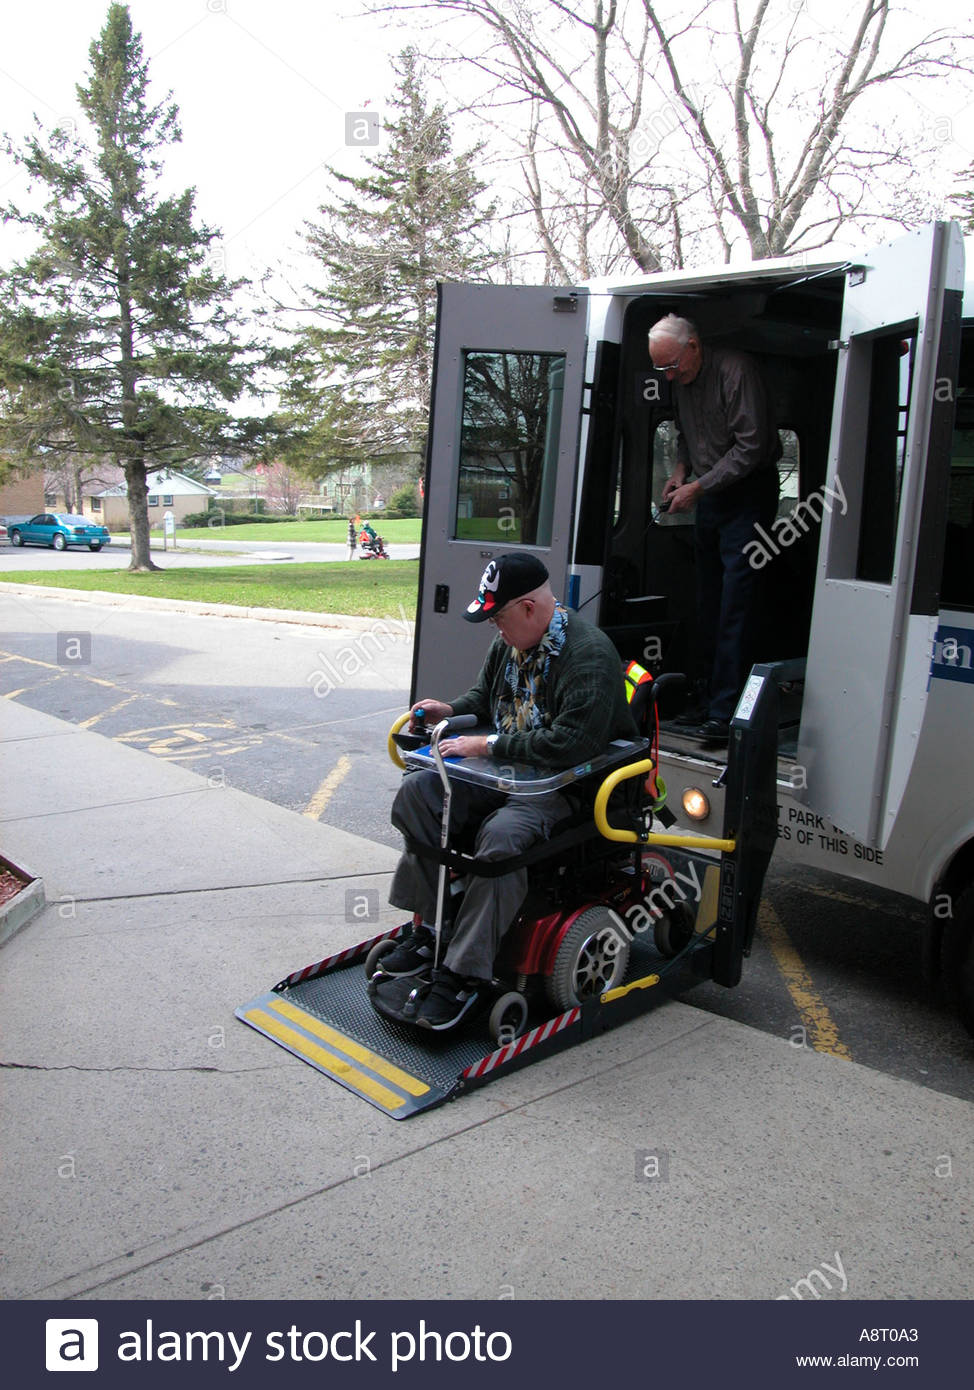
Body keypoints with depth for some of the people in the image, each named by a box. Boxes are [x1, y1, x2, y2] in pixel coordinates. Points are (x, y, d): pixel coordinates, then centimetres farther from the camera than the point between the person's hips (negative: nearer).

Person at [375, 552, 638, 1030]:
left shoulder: (589, 654, -21)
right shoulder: (510, 640, 7)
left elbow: (570, 744, -30)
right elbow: (485, 694, 27)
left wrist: (487, 746, -23)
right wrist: (450, 710, 4)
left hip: (565, 787, -9)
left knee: (501, 836, -35)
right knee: (417, 791, -6)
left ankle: (464, 974, -22)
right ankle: (426, 928, -3)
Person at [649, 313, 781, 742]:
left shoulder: (735, 370, -15)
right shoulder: (682, 381, 10)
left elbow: (751, 446, -19)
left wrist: (699, 487, -18)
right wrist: (681, 470, 6)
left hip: (748, 494, -8)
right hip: (709, 495, 8)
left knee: (735, 602, -12)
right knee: (708, 603, 8)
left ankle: (726, 712, -12)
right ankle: (710, 701, 15)